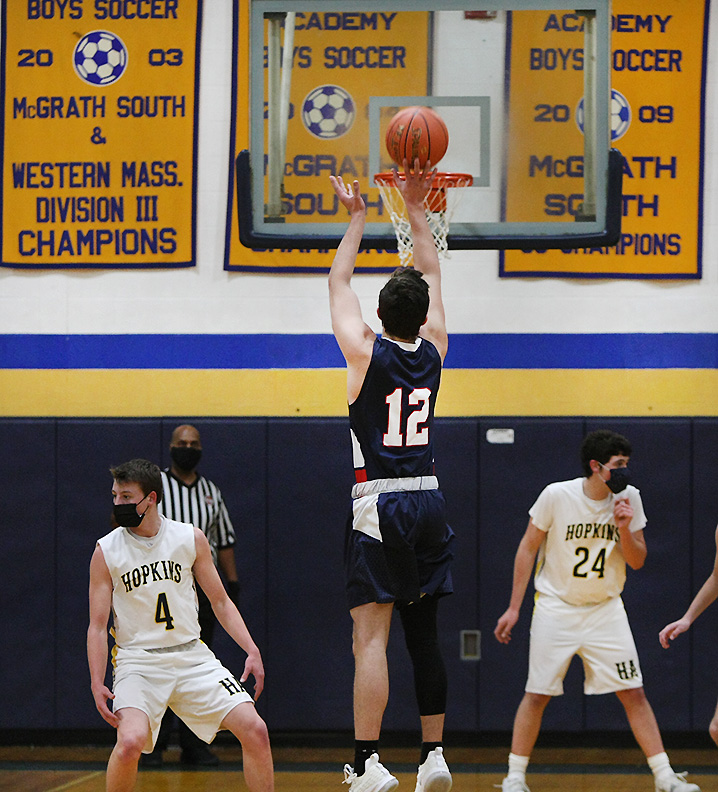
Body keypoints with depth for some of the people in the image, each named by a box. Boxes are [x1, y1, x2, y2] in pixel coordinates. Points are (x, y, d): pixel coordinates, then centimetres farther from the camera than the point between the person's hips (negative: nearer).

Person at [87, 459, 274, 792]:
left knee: (255, 730, -12)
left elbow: (220, 602, 10)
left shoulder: (191, 538, 2)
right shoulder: (106, 551, -3)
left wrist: (252, 650, -2)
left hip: (192, 656, 2)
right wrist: (97, 684, -15)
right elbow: (97, 626, -2)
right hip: (138, 661, -2)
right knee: (130, 742, -28)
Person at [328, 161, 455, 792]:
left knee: (371, 638, -9)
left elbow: (339, 280, 7)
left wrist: (358, 218, 16)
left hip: (379, 505, -5)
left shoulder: (366, 353, -7)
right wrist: (415, 206, 20)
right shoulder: (433, 351, 4)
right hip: (429, 503, 5)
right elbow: (432, 273, 17)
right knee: (424, 635, 11)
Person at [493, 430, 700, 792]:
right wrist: (514, 608, -3)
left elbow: (637, 561, 2)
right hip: (556, 608, -2)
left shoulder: (628, 498, -4)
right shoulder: (556, 496, -13)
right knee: (537, 695, -2)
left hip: (605, 609, 2)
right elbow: (528, 549, -3)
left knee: (633, 693, -3)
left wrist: (625, 530, -19)